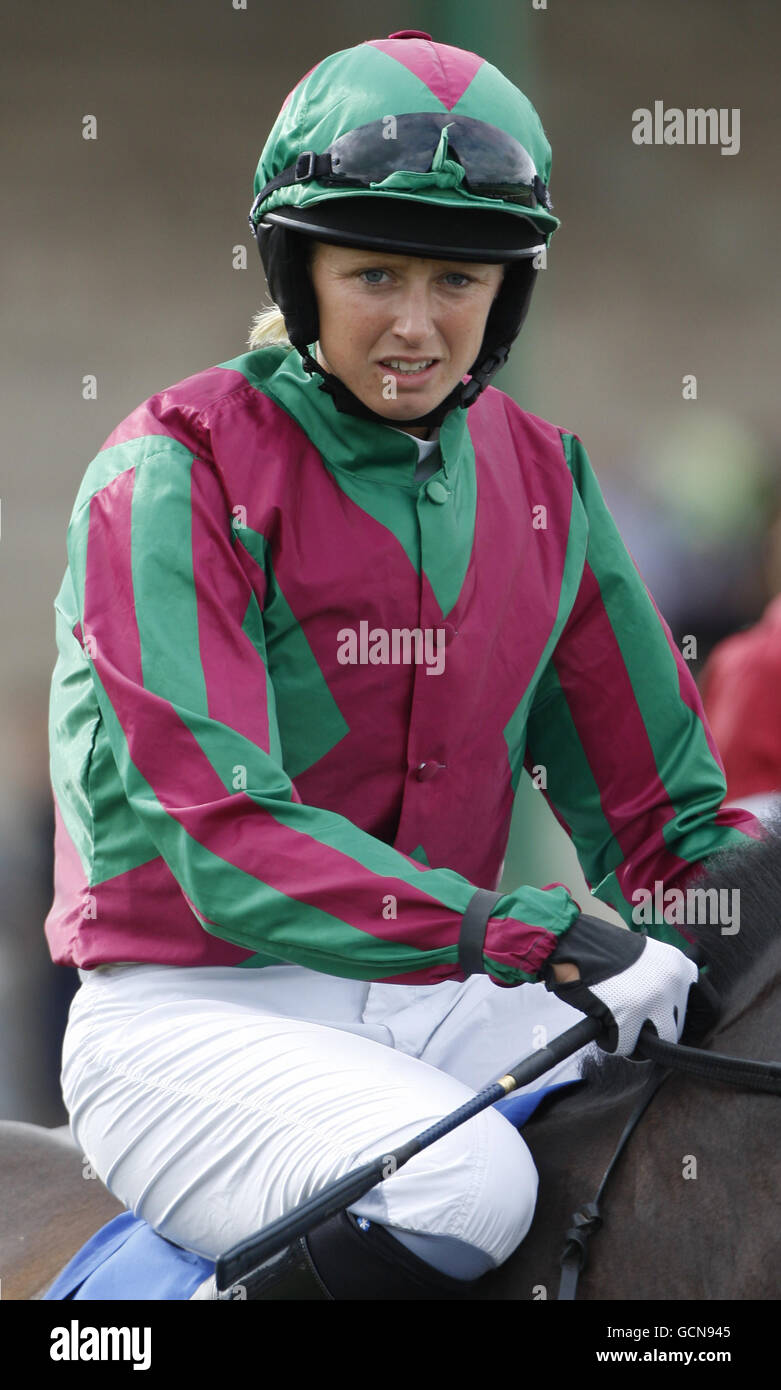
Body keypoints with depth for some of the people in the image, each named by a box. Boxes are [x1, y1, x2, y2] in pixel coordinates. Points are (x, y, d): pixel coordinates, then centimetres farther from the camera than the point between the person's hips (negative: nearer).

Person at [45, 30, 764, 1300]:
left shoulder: (541, 479, 9)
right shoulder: (178, 475, -10)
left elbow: (660, 810, 11)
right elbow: (214, 826, -21)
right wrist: (499, 927, -33)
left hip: (435, 1015, 6)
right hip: (192, 1017, -6)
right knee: (463, 1190, -33)